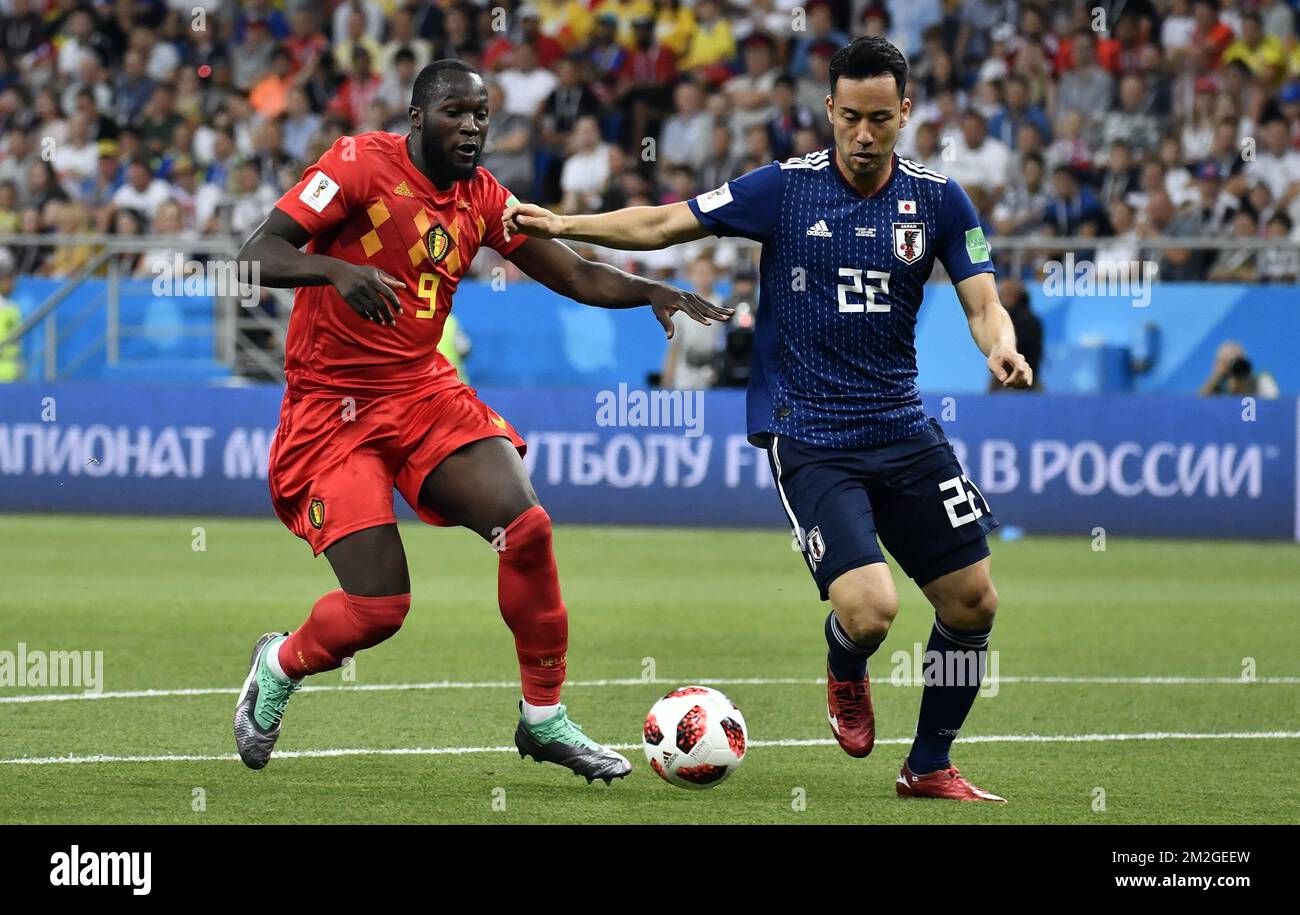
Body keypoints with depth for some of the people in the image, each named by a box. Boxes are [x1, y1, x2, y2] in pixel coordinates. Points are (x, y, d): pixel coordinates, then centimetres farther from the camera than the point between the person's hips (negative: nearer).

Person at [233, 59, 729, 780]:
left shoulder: (480, 197, 6)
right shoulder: (361, 164, -12)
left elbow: (575, 276, 9)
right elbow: (256, 256, -19)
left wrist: (653, 293, -10)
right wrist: (336, 268, -39)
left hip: (424, 391, 5)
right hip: (332, 406, -5)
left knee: (525, 526, -18)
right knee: (378, 607, -14)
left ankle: (543, 719, -2)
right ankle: (278, 665, 20)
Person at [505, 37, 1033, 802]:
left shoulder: (937, 199, 2)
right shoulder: (785, 187, -5)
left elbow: (983, 301, -3)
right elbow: (664, 225, -1)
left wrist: (1002, 347, -25)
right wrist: (563, 225, -10)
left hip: (903, 429, 4)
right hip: (807, 437, -4)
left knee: (973, 602, 2)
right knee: (869, 609, -21)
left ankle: (930, 768, 22)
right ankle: (846, 676, 18)